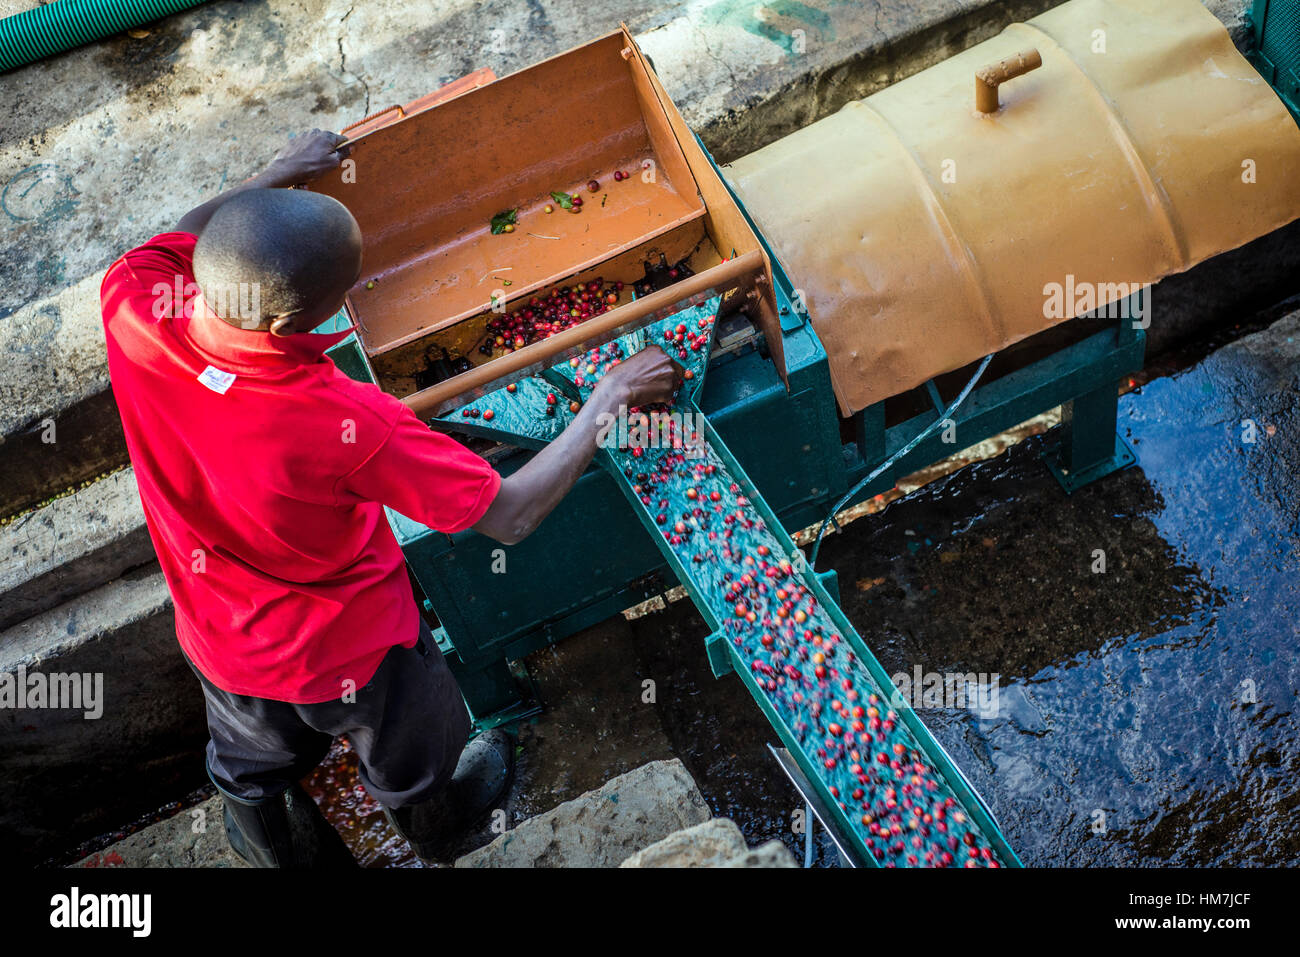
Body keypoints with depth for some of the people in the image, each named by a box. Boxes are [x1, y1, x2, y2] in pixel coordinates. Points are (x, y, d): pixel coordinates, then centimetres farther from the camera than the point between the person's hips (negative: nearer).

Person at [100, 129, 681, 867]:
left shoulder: (134, 310, -29)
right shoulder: (344, 424, -43)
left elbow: (175, 240, -2)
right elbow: (511, 514, -31)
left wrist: (276, 176, 9)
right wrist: (610, 396, -21)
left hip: (221, 641, 5)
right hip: (350, 652, -4)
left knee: (252, 777, 35)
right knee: (411, 757, 33)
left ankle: (293, 857, 66)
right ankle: (442, 826, 65)